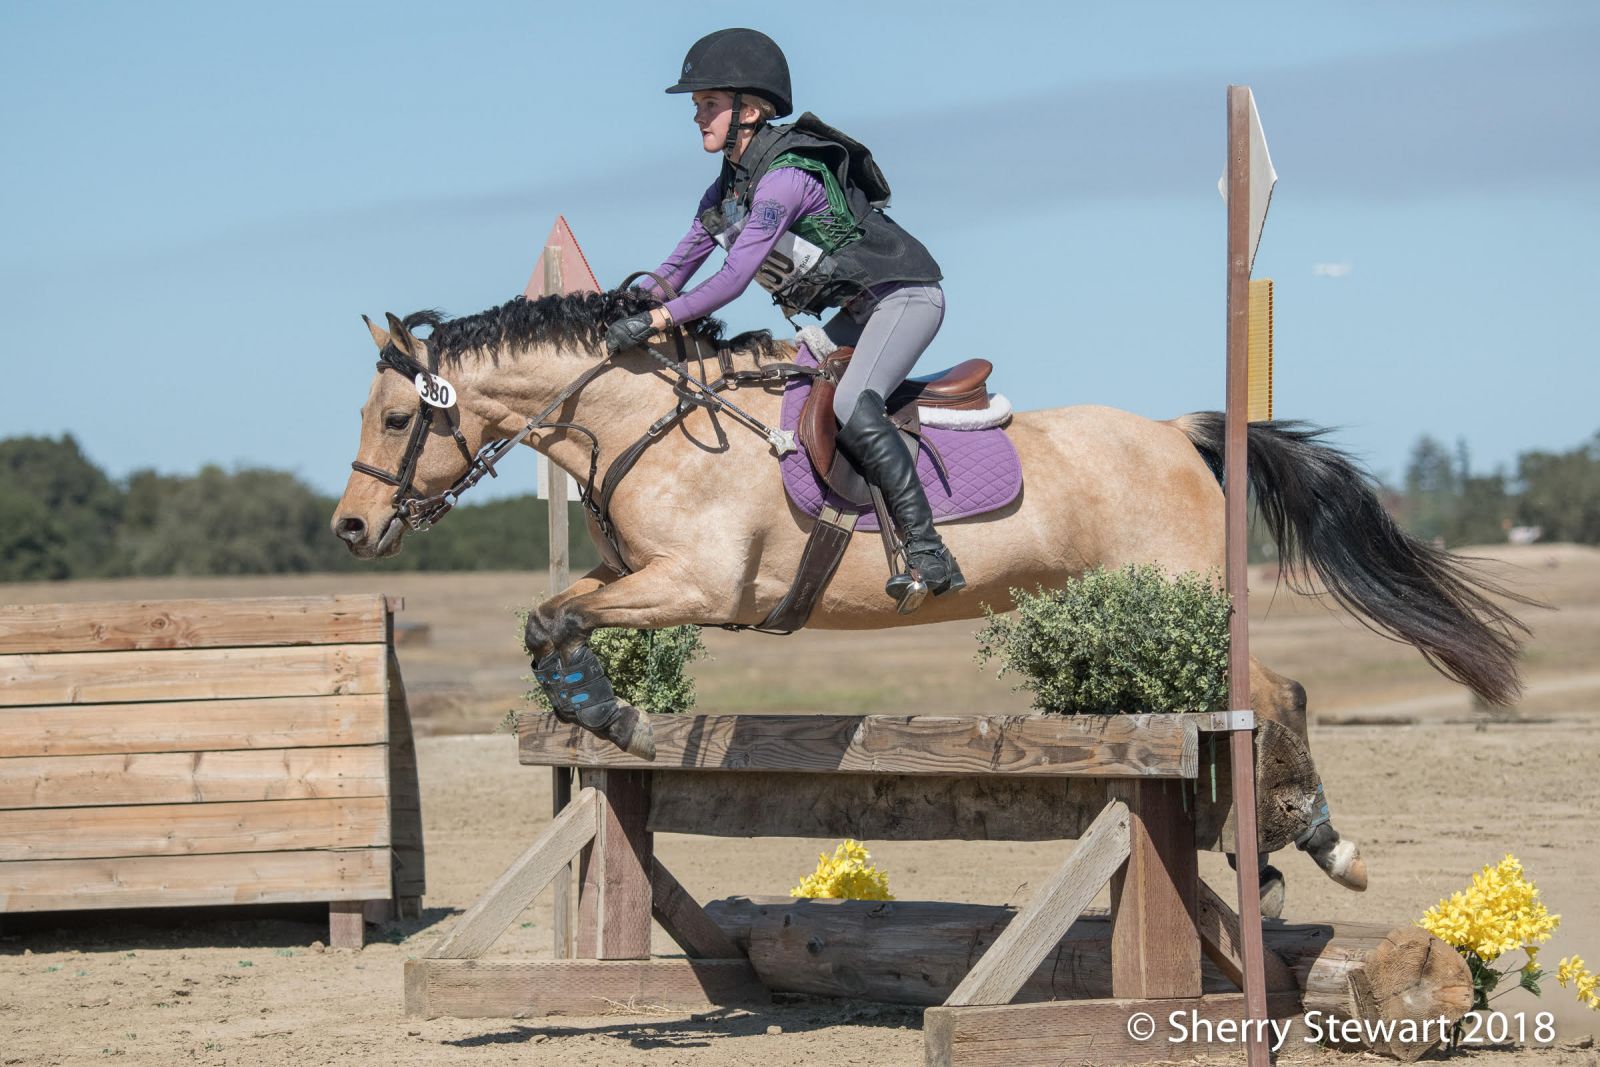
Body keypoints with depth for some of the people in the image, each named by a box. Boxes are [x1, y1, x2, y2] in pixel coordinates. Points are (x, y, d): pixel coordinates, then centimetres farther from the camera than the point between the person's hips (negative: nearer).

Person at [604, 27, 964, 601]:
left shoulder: (784, 178, -26)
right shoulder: (732, 184, 4)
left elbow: (735, 277, -31)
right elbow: (684, 258, 12)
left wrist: (657, 319, -31)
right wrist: (632, 310, -1)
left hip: (906, 295, -11)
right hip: (860, 310, 11)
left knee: (852, 407, -27)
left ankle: (927, 551, -29)